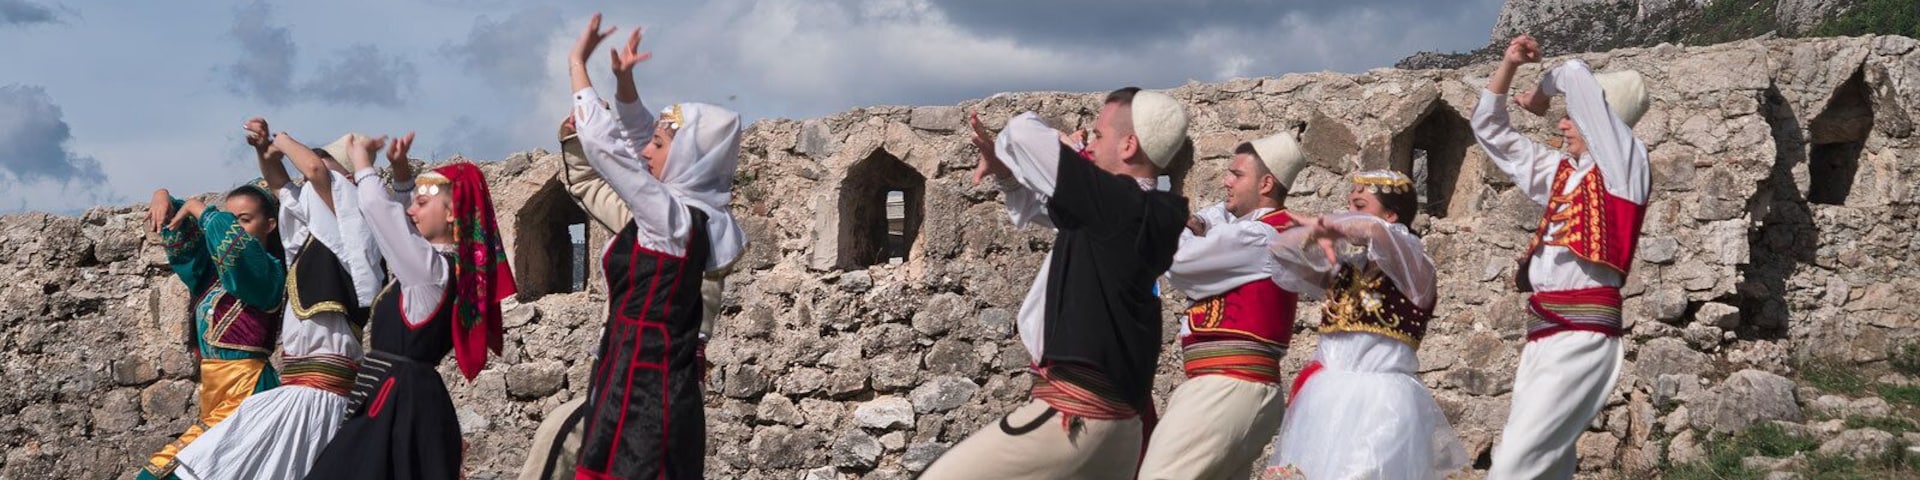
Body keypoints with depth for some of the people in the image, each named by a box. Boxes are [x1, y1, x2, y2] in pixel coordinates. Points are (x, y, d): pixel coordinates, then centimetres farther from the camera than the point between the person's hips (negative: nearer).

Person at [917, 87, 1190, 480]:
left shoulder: (1119, 204, -15)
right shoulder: (1143, 215, 12)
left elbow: (1024, 133, -12)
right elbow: (1040, 204, 27)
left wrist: (1001, 156, 9)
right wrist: (1005, 171, 10)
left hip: (1073, 415, -10)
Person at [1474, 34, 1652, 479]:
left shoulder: (1623, 163, 0)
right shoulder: (1560, 172, 19)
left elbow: (1576, 74, -4)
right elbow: (1490, 130, 26)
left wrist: (1540, 97, 16)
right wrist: (1509, 65, 17)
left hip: (1581, 335, -8)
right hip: (1542, 333, 8)